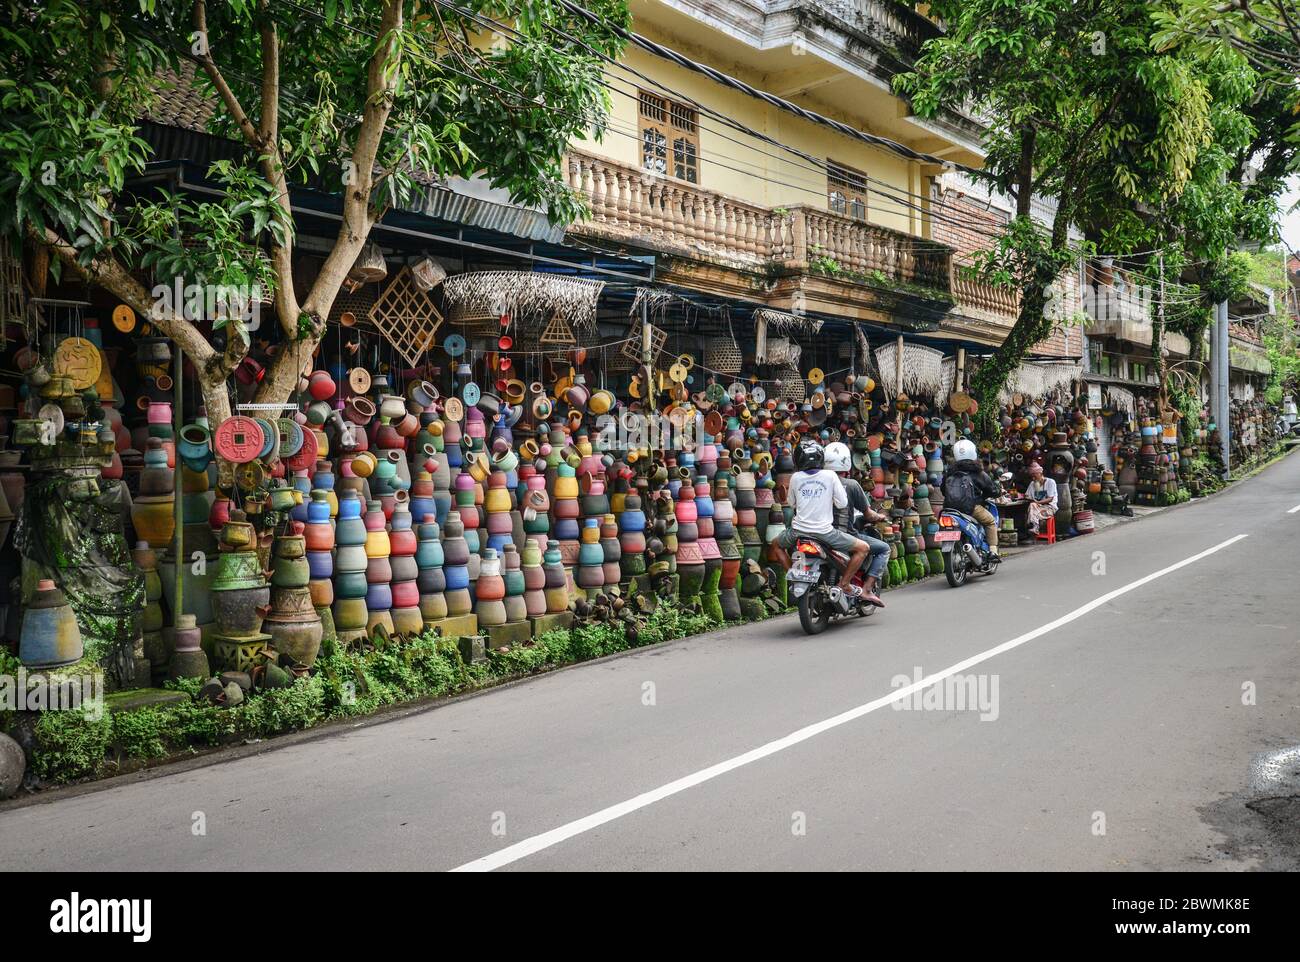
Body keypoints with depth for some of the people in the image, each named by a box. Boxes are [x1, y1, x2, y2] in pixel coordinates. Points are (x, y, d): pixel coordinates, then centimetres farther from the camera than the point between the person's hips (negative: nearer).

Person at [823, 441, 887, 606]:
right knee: (884, 549, 10)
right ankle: (867, 589, -3)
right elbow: (868, 515, -3)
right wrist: (880, 517, 20)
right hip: (846, 535, -6)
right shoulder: (851, 485, -9)